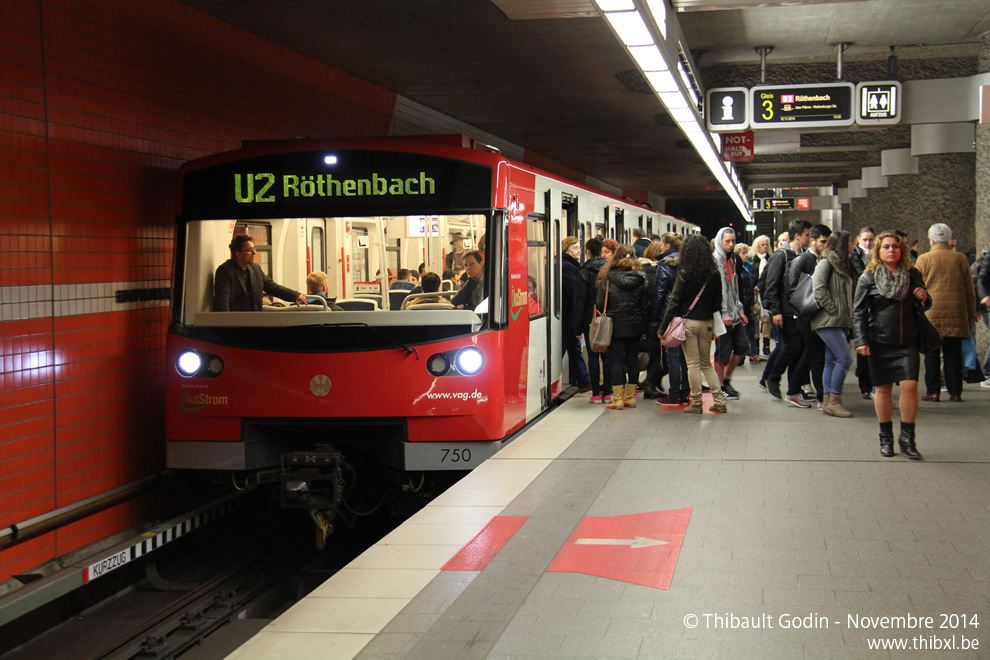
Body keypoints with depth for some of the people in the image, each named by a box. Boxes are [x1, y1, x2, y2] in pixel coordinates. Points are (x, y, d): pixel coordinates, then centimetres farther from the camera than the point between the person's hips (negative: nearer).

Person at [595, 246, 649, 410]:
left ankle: (618, 399, -1)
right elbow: (645, 305, 2)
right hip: (635, 325, 3)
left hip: (615, 325, -3)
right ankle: (631, 397, 14)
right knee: (633, 359, 10)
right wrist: (643, 328, 10)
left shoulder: (608, 279, -9)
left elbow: (600, 303, -6)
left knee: (616, 359, 1)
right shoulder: (640, 279, -1)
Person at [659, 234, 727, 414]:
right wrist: (716, 327, 17)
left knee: (693, 363, 3)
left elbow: (674, 302, -11)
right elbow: (717, 303, 6)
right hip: (707, 323, 4)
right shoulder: (714, 274, 1)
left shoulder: (685, 273, -11)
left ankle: (696, 403, 7)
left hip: (688, 322, -4)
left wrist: (663, 327, -6)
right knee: (706, 363, 16)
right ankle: (719, 401, 11)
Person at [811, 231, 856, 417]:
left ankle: (828, 402, 9)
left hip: (840, 321, 9)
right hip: (828, 320, -9)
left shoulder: (843, 264, 19)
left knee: (832, 361, 7)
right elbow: (819, 289, -17)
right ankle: (834, 400, -9)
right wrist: (832, 309, -17)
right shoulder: (826, 261, -7)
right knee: (845, 357, -14)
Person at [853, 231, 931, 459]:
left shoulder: (913, 274, 5)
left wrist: (924, 299, -8)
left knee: (910, 385, -9)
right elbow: (859, 312, -1)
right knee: (883, 389, 5)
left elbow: (924, 305, 16)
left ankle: (907, 437, 4)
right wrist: (861, 341, -9)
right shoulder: (868, 278, -1)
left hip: (908, 342, 1)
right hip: (880, 342, -1)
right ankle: (886, 437, 19)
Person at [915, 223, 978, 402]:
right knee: (953, 354, 5)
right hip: (956, 314, 2)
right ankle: (955, 392, 5)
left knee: (932, 354, 3)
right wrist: (972, 312, 17)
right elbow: (969, 288, 8)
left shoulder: (923, 259, -2)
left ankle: (932, 392, 1)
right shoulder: (960, 258, 3)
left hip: (930, 314, -2)